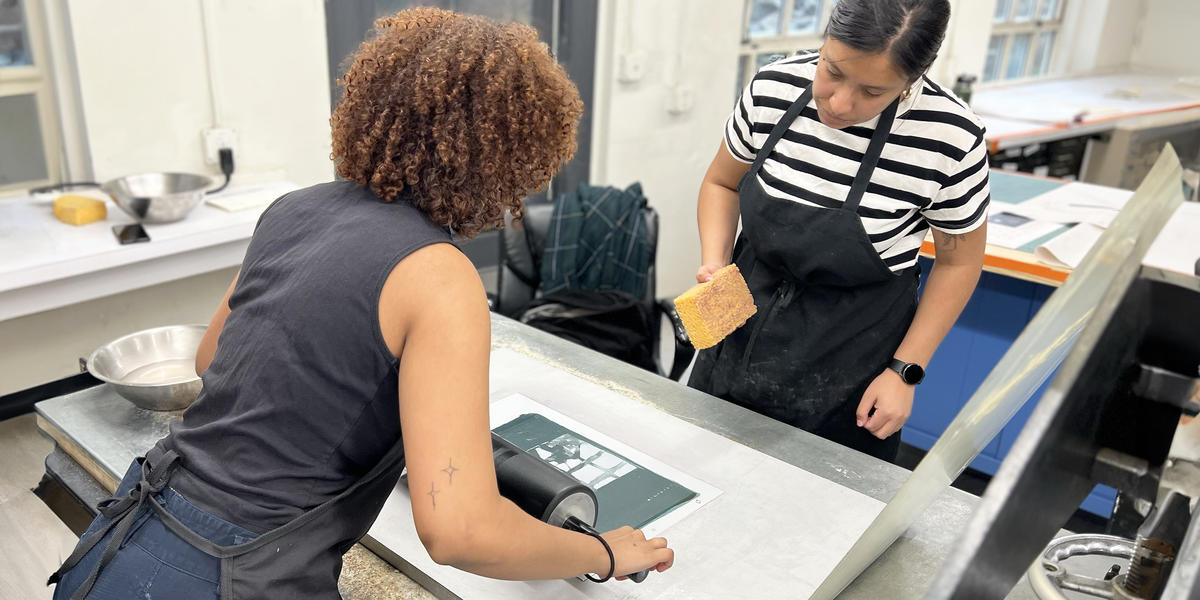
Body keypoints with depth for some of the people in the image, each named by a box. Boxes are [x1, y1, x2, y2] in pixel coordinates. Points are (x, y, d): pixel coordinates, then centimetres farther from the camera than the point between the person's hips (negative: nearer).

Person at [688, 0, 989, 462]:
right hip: (743, 329, 4)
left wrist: (906, 371, -9)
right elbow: (721, 182, 5)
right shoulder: (772, 89, -12)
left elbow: (958, 261, -6)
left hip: (851, 356, -3)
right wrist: (714, 263, -11)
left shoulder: (949, 139, -21)